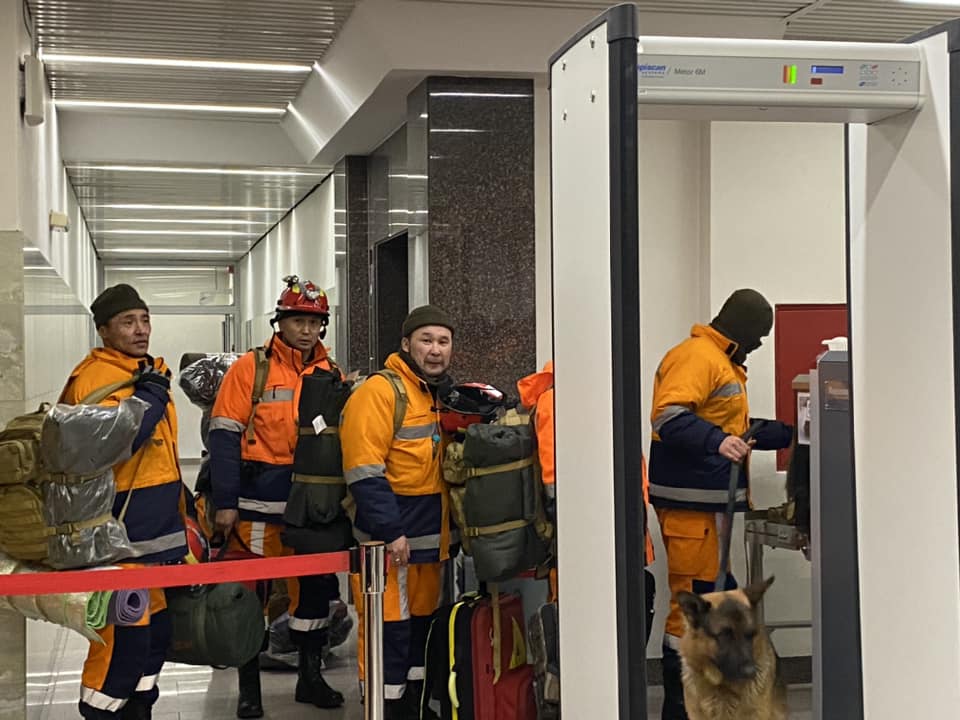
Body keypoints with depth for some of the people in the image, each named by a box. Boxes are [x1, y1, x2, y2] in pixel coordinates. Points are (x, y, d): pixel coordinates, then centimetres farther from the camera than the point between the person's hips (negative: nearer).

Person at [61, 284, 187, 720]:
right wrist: (150, 394, -21)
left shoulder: (151, 372, 15)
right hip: (121, 536, -9)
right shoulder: (93, 378, -13)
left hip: (159, 532, 9)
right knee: (124, 635, -8)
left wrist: (181, 512, 25)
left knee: (155, 629, 16)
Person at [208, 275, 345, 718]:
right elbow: (225, 437, -8)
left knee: (314, 588, 12)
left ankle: (310, 677, 28)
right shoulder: (249, 369, -5)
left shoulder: (332, 375, 8)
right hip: (258, 505, -4)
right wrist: (225, 503, -12)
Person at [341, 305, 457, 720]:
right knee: (390, 631, -4)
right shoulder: (380, 392, -13)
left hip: (431, 541, 8)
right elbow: (364, 473, -19)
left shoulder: (445, 396, 14)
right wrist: (390, 531, -21)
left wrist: (450, 531, 17)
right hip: (388, 542, -8)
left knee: (421, 627, 16)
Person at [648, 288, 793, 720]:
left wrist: (791, 434, 33)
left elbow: (736, 427, 33)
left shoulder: (724, 362, 23)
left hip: (708, 499, 11)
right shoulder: (697, 356, -12)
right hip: (689, 500, -11)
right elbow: (670, 417, -26)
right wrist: (717, 441, -38)